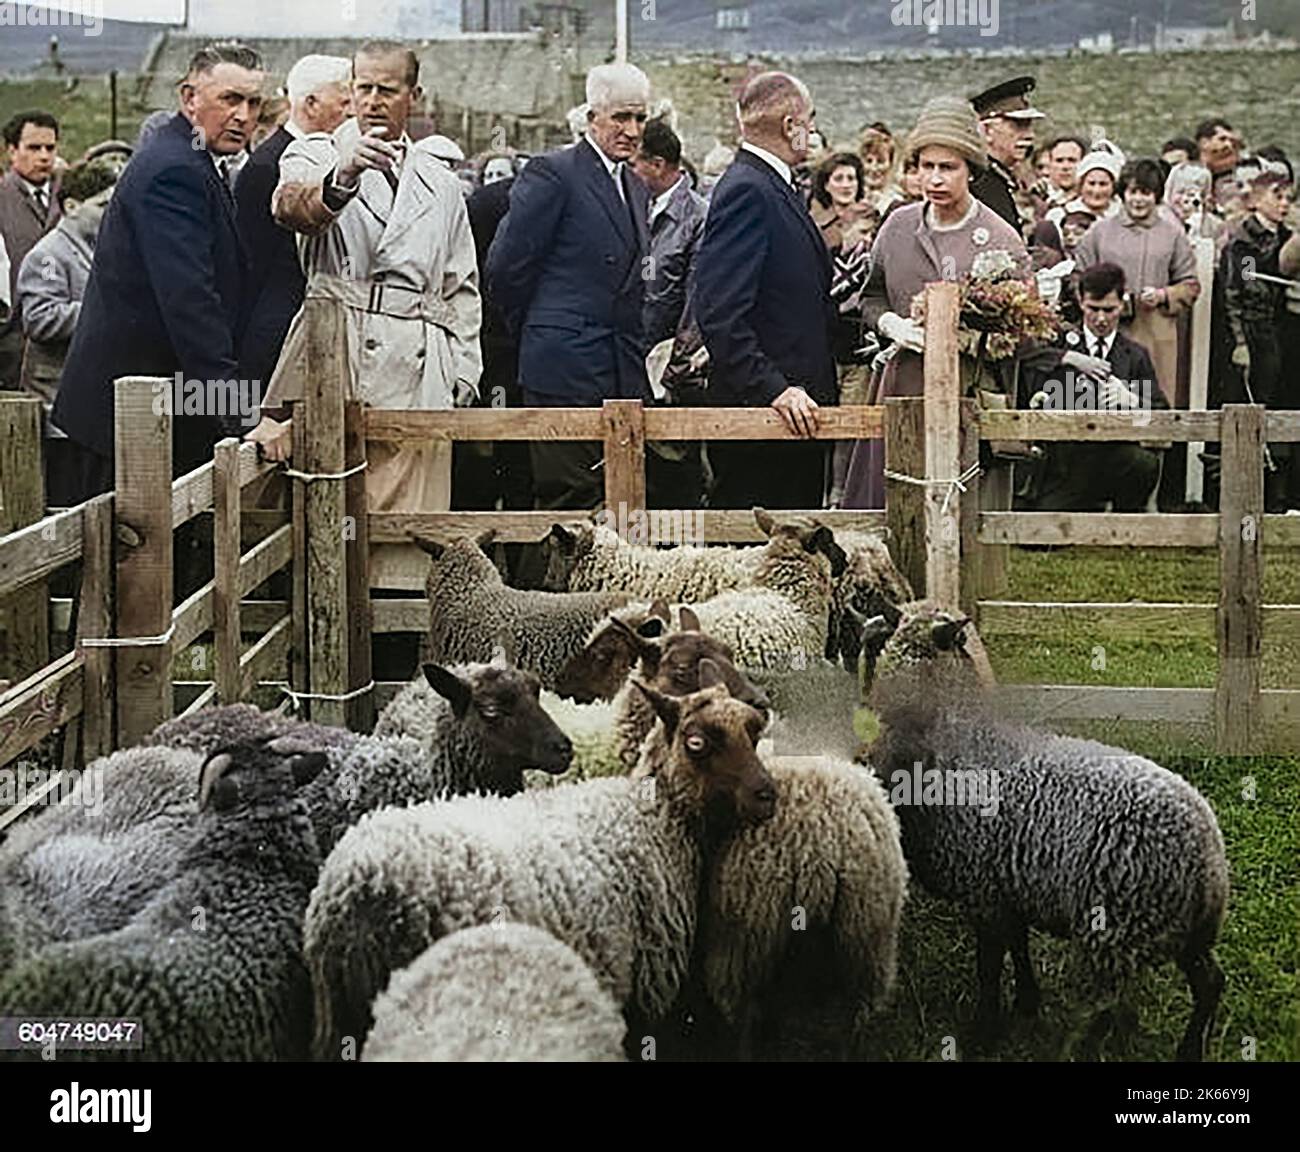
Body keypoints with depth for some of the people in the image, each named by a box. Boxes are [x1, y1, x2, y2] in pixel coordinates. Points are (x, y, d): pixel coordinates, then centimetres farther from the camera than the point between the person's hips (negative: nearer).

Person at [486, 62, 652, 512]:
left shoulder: (636, 188, 18)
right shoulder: (552, 173, -6)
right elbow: (505, 268, -7)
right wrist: (535, 334, 4)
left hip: (624, 374, 7)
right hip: (567, 373, -7)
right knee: (569, 498, -8)